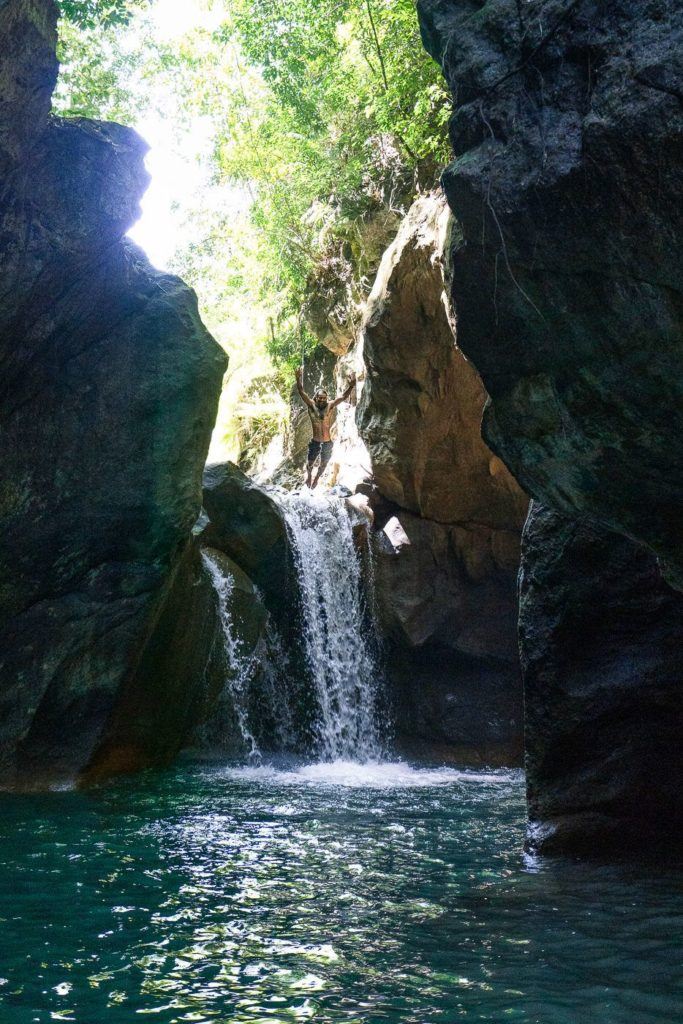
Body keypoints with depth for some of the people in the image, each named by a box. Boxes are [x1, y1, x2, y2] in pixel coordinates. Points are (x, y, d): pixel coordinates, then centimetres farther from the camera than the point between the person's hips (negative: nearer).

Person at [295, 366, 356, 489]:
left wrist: (351, 387, -33)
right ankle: (309, 474, 48)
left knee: (323, 465, 19)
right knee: (310, 464, 12)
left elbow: (343, 397, -15)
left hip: (327, 442, 1)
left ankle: (317, 478, 50)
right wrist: (299, 379, -33)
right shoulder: (311, 405, -7)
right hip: (315, 442, -1)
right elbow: (301, 392, -17)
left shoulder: (330, 406, -7)